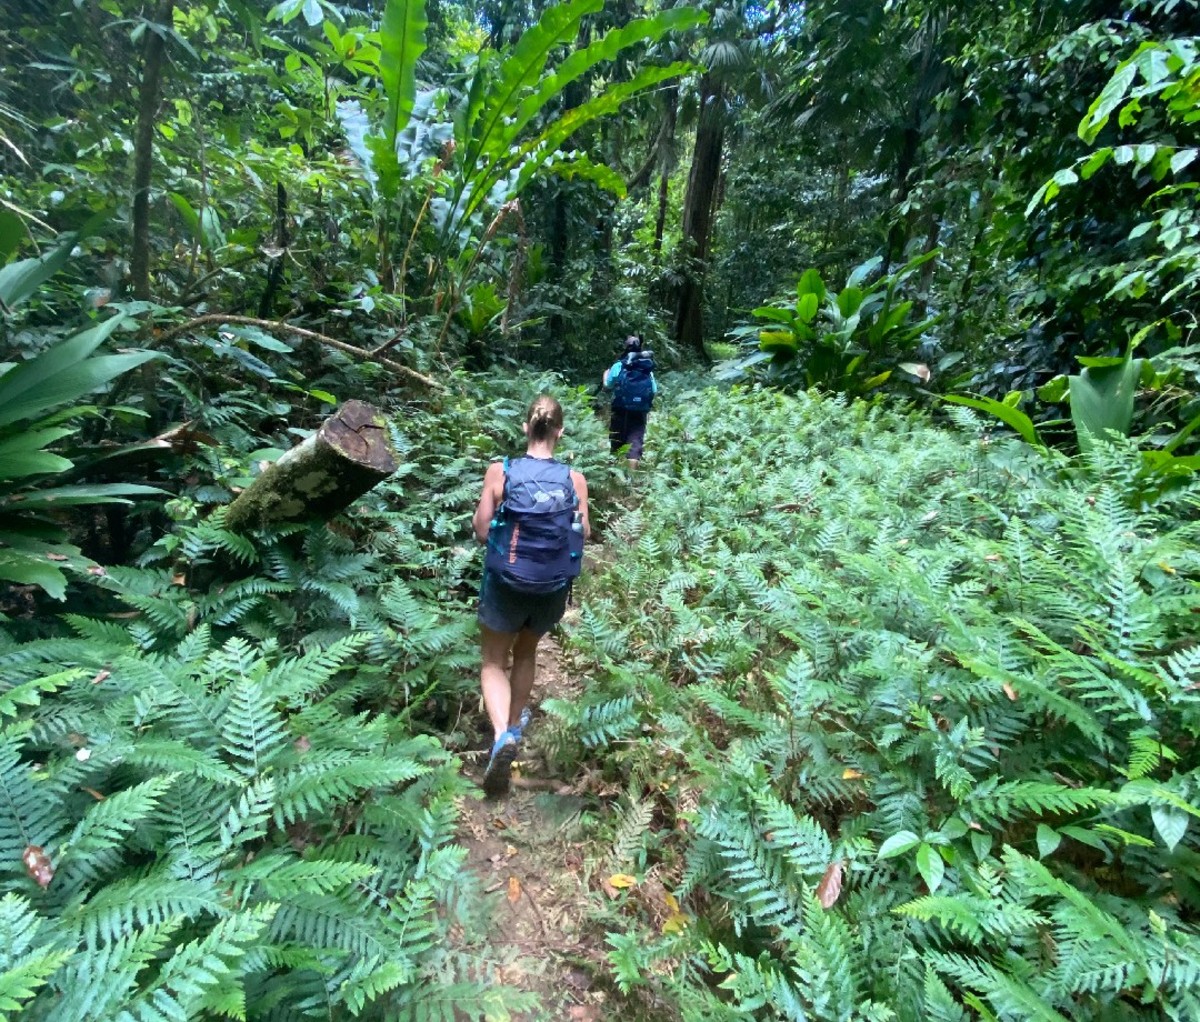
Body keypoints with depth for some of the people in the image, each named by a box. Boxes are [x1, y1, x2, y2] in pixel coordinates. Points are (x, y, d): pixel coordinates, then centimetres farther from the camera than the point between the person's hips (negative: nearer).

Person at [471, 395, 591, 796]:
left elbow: (482, 532, -7)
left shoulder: (499, 472, -13)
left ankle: (502, 734, -5)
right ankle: (515, 722, 46)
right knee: (526, 652, 28)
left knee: (494, 662, 18)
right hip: (552, 590, 2)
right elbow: (583, 535, -1)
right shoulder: (574, 480, -10)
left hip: (505, 584, -2)